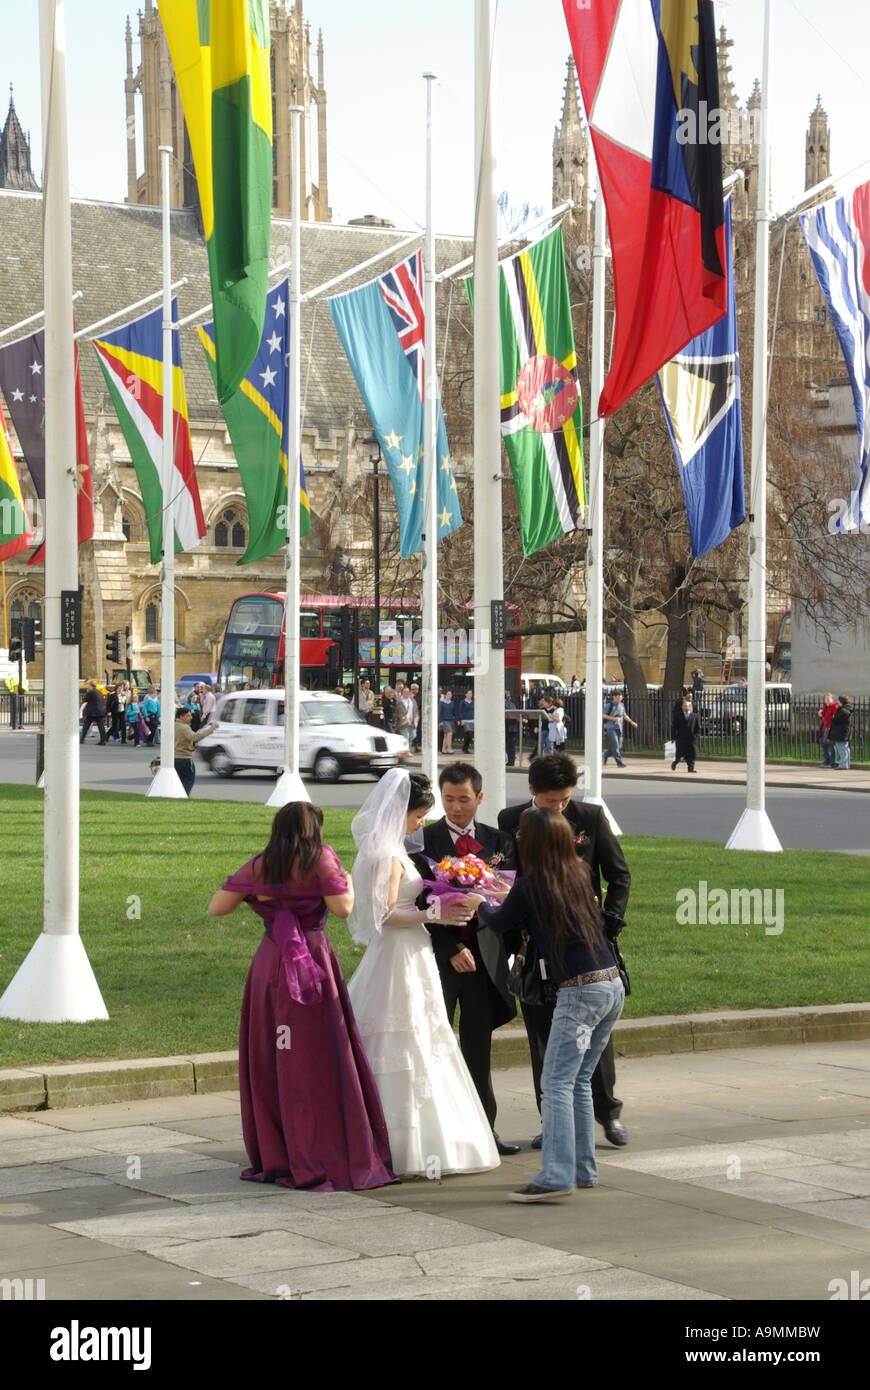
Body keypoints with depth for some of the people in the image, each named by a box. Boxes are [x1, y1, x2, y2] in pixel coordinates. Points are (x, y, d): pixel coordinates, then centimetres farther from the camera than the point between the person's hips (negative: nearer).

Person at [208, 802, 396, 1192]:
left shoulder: (257, 866, 8)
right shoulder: (320, 858, -3)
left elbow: (216, 907, 10)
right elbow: (342, 907, -10)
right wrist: (347, 882, 10)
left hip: (268, 963, 4)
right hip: (312, 960, -4)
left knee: (269, 1061, 10)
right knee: (318, 1061, -1)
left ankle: (273, 1157, 14)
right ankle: (328, 1157, -1)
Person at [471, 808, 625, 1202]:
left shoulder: (530, 887, -9)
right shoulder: (581, 874, 9)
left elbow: (499, 923, 8)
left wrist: (480, 902, 30)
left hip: (579, 992, -8)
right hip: (613, 985, 8)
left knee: (556, 1084, -9)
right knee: (579, 1081, 16)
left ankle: (557, 1174, -18)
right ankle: (583, 1168, 18)